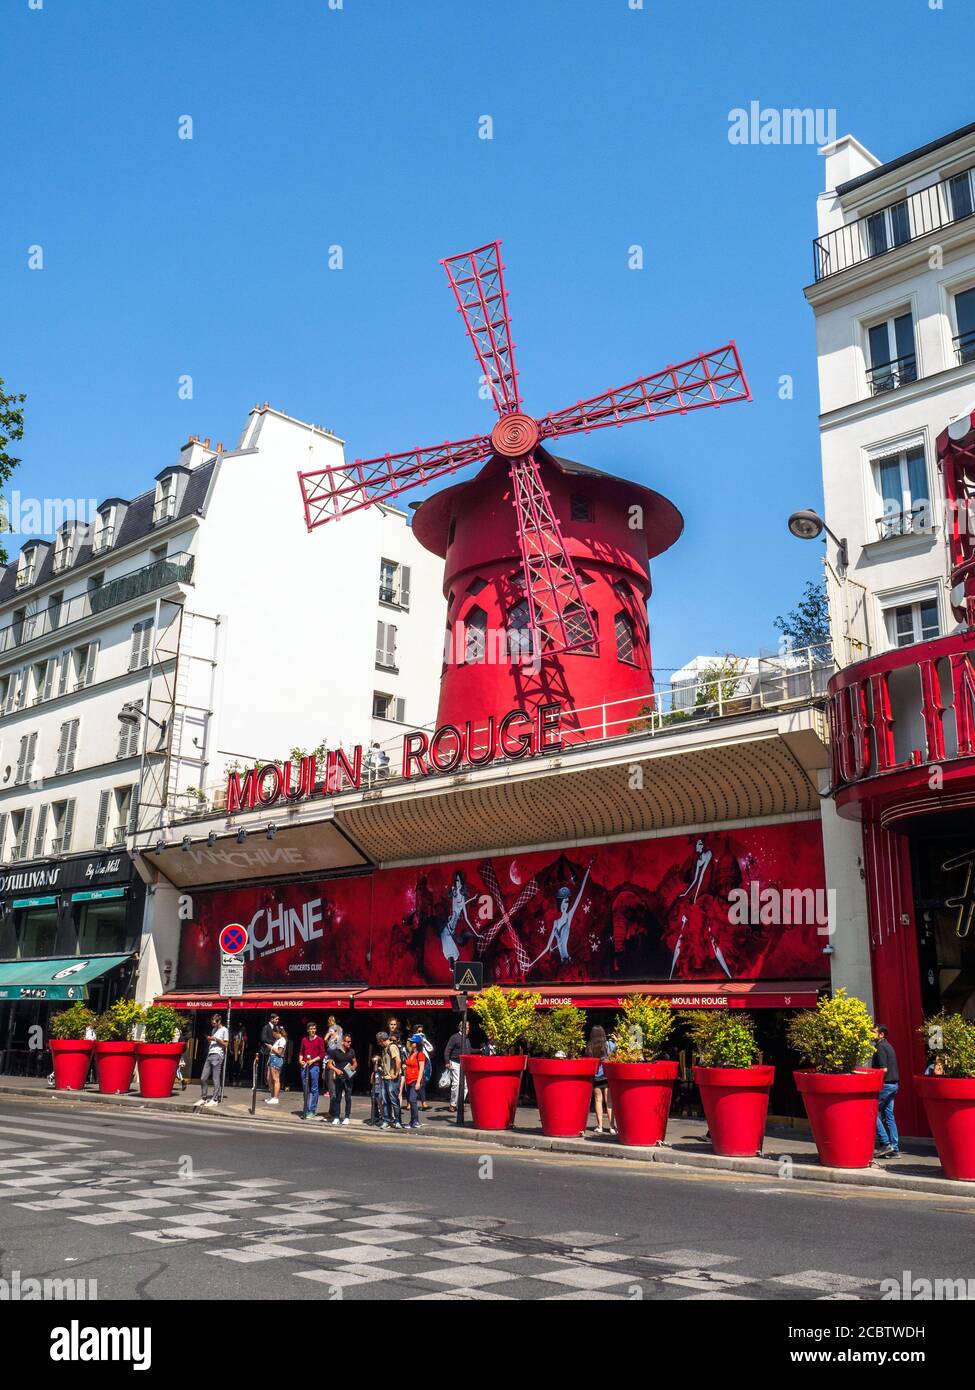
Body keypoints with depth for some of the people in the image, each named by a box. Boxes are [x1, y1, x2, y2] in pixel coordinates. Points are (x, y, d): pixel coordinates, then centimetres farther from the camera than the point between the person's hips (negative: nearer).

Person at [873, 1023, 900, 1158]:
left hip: (885, 1085, -9)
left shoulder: (881, 1047, -13)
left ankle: (885, 1143, -5)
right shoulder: (888, 1046, 17)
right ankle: (894, 1149, 10)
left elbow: (884, 1069, -20)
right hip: (893, 1085, 10)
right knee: (889, 1116, 10)